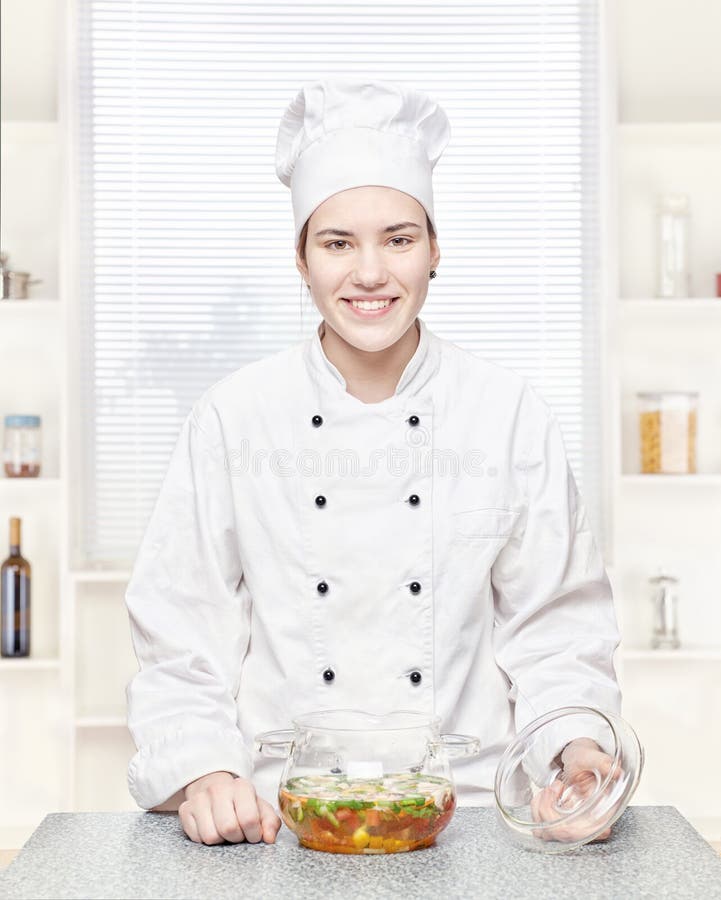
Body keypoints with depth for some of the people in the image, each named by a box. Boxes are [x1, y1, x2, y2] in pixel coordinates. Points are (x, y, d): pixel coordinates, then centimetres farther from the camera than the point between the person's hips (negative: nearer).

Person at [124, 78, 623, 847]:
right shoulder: (233, 417, 0)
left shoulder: (511, 415, 3)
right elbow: (178, 641, 3)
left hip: (466, 816, 1)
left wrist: (577, 748, -11)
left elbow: (555, 626, 6)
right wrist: (201, 773, -12)